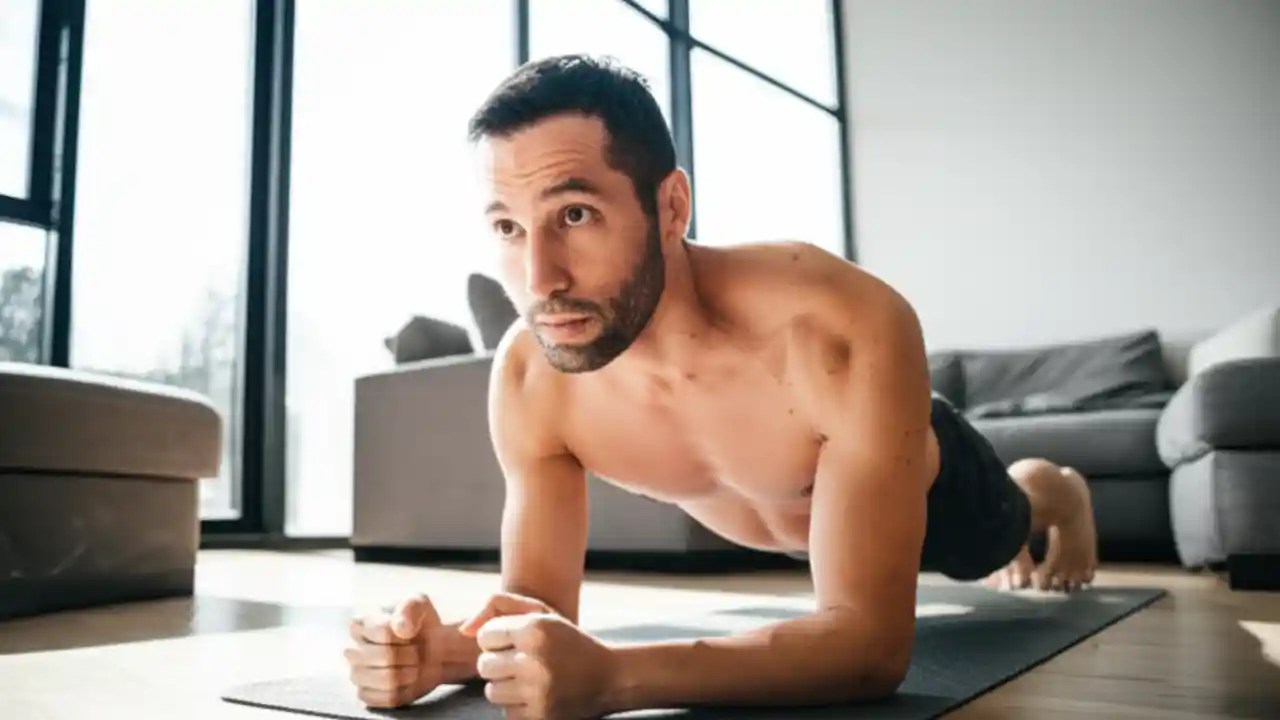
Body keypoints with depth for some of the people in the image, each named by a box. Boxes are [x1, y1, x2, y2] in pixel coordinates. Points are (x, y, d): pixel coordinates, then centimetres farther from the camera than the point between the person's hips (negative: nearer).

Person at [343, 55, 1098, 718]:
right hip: (773, 520, 4)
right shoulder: (529, 376, -35)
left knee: (1002, 530, 31)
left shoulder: (850, 331, -50)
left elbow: (873, 641, -50)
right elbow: (541, 607, -26)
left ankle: (1063, 495, 72)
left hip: (916, 476, -4)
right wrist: (445, 648, -50)